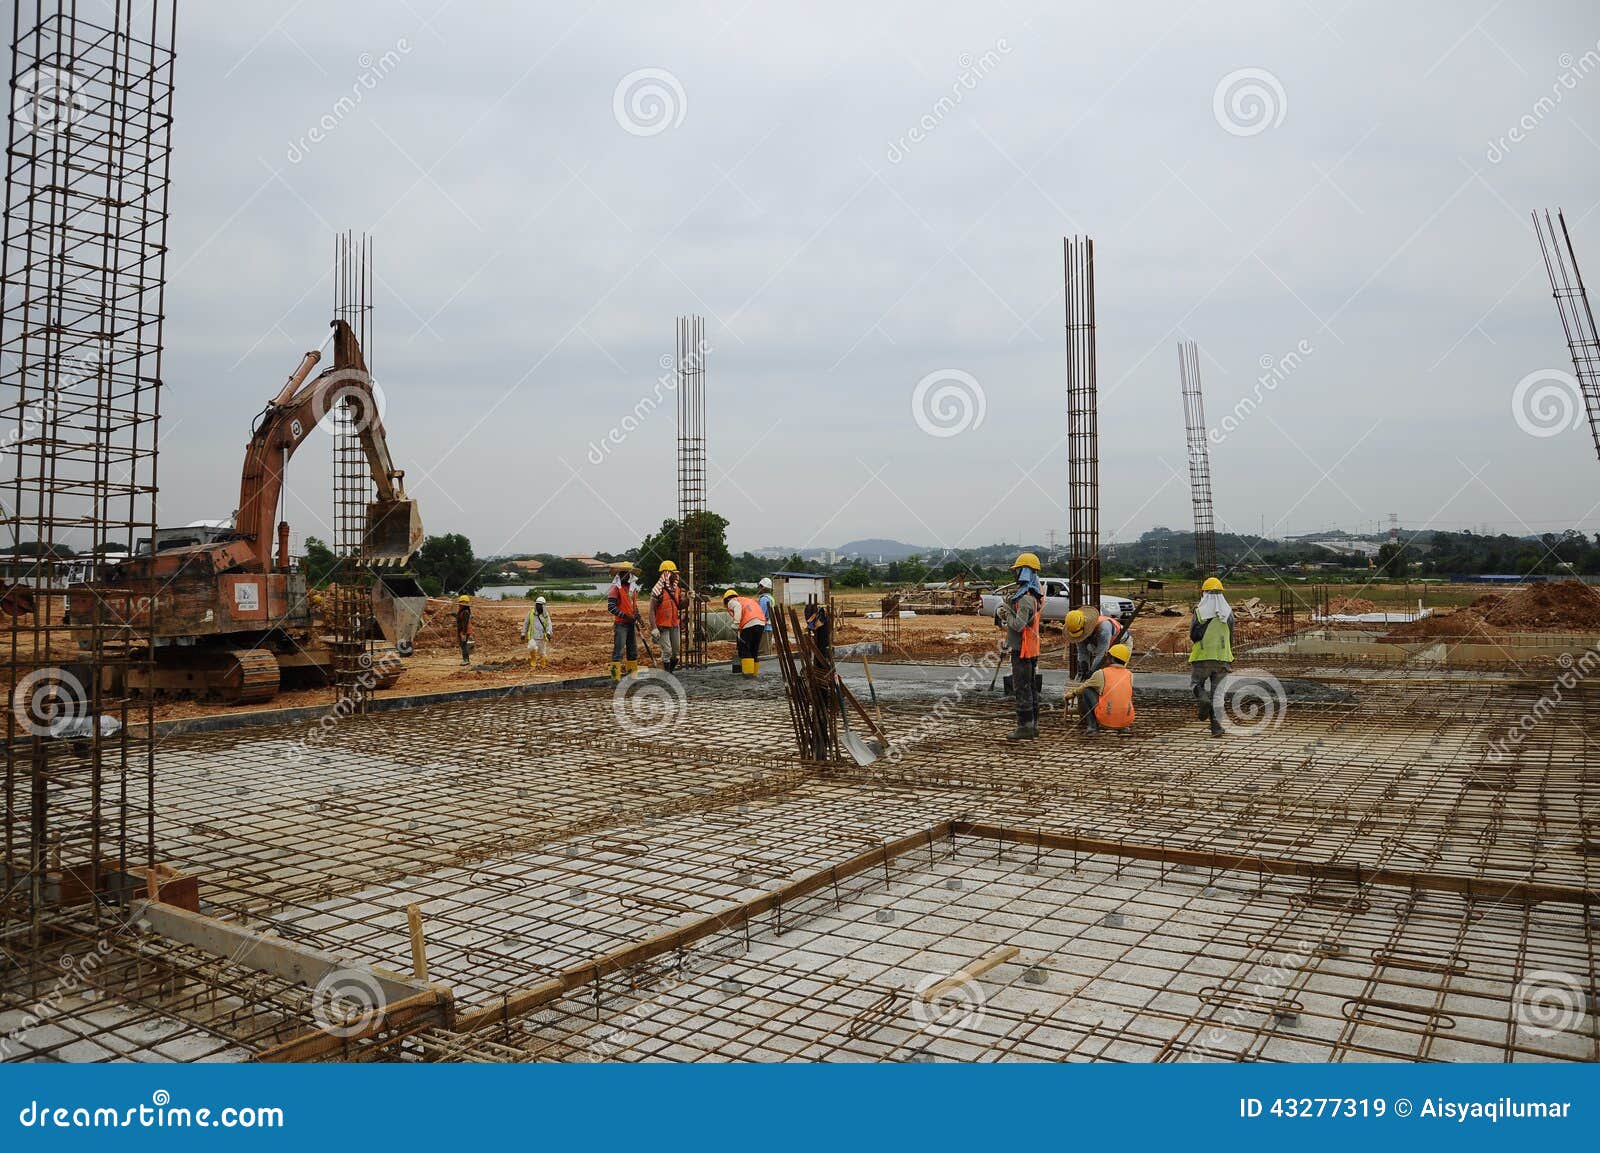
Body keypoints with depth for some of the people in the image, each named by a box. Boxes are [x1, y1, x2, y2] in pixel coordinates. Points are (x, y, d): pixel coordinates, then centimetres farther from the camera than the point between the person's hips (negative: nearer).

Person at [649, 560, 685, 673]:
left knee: (675, 651, 9)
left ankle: (670, 671, 24)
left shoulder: (676, 588, 8)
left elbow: (680, 606, 15)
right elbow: (652, 610, -14)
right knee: (667, 651, -6)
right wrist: (654, 628, -20)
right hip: (663, 626, -7)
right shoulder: (658, 590, -13)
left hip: (675, 625, 7)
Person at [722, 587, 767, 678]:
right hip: (761, 623, 7)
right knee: (754, 650, 15)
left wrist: (736, 624, -17)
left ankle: (748, 671, -8)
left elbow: (738, 607, -9)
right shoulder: (748, 599, 36)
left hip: (749, 624, -7)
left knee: (744, 649, 1)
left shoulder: (731, 602, 15)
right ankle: (754, 672, 14)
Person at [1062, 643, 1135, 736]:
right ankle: (1122, 727, 21)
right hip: (1126, 721, 4)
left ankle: (1092, 726, 7)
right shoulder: (1130, 675, 7)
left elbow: (1083, 687, 16)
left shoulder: (1101, 674, -1)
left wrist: (1071, 693, 36)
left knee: (1087, 691, 12)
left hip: (1106, 719, -4)